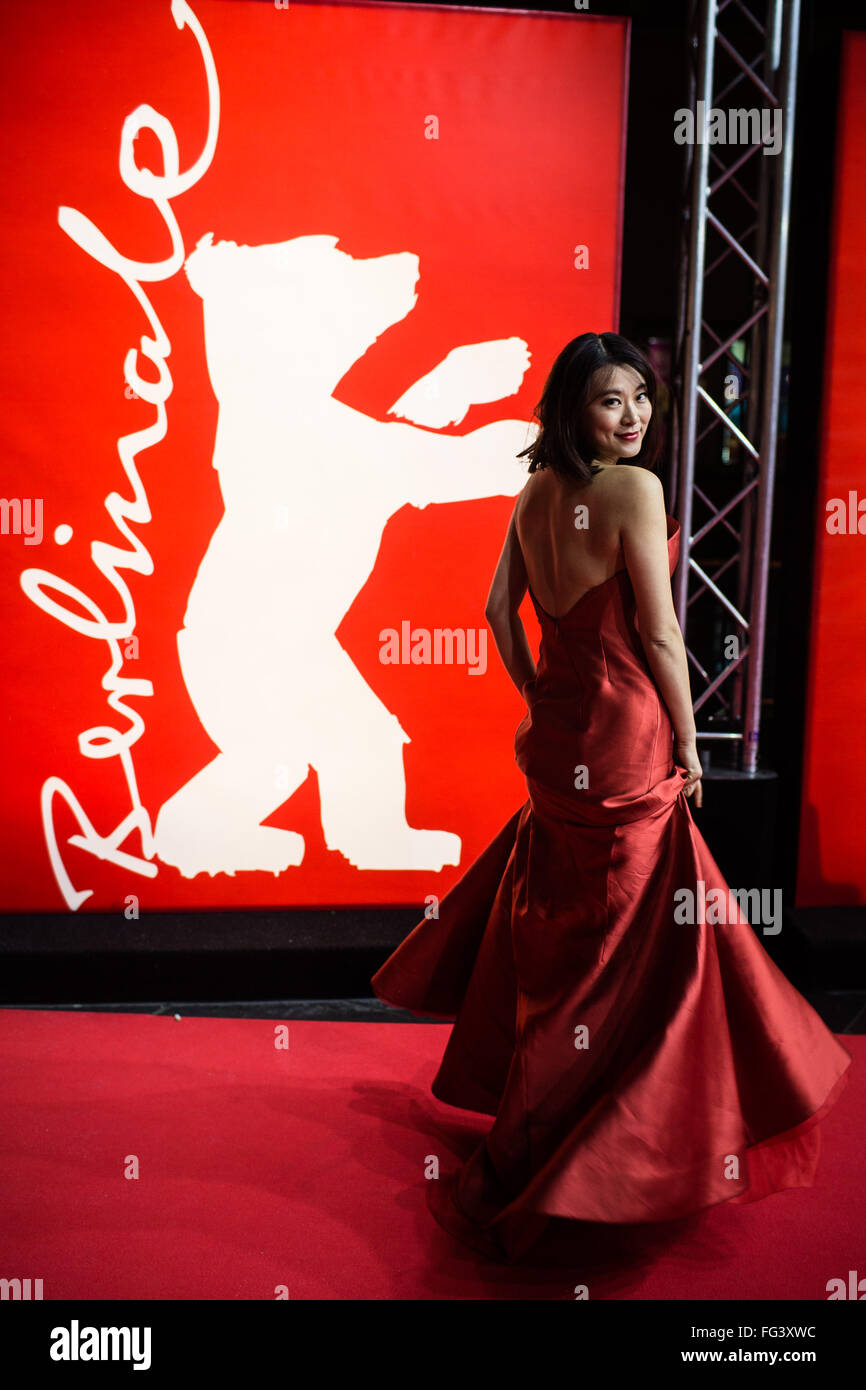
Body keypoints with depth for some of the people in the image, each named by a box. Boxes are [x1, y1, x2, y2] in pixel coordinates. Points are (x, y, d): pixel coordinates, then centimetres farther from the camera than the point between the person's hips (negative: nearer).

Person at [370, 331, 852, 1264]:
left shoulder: (536, 493, 6)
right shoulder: (634, 489, -16)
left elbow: (499, 609, 10)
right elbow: (658, 635, -15)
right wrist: (687, 741, -5)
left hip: (556, 733, 8)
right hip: (623, 738, -8)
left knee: (552, 923, 24)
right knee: (622, 945, 4)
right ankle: (533, 1167, 13)